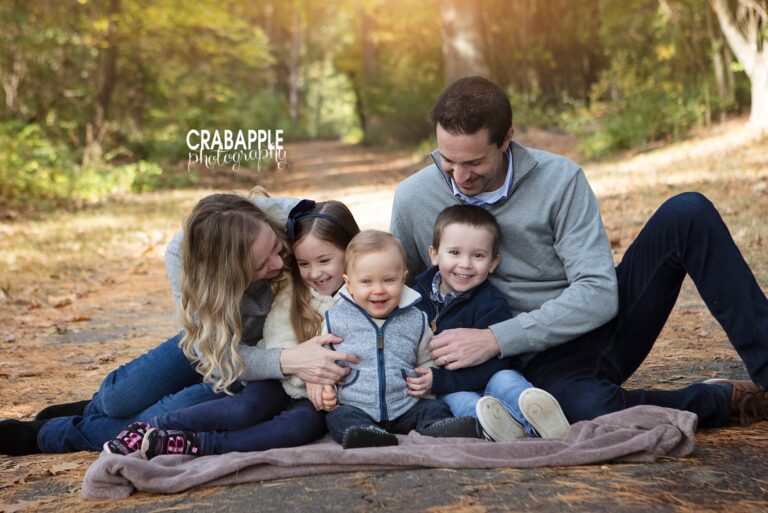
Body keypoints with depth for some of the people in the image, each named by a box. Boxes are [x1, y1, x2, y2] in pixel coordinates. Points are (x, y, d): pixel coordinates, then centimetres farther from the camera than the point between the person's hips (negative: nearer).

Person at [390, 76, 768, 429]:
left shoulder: (560, 179, -12)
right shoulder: (412, 200, -7)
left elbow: (599, 295, -19)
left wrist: (495, 339, -29)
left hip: (602, 318, 1)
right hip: (541, 361, -1)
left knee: (687, 213, -21)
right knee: (587, 407, -40)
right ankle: (725, 399, -10)